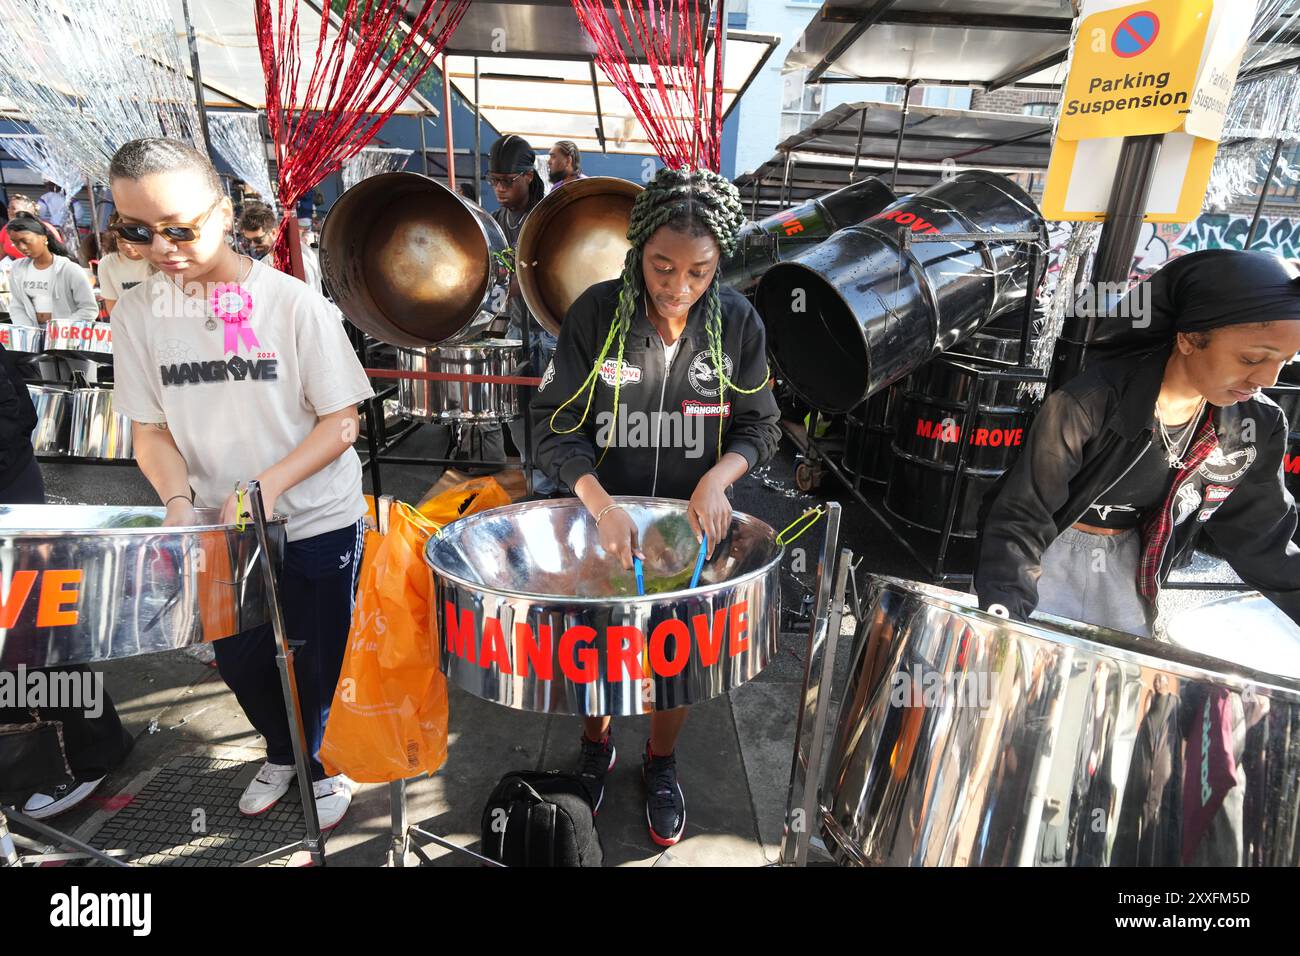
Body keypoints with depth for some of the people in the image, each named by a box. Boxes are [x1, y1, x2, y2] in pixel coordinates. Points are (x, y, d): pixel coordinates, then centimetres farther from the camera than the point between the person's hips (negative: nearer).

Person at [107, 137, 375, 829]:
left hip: (318, 521, -3)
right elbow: (150, 428, 4)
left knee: (319, 662, 10)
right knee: (240, 660, 17)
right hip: (222, 529, 4)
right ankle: (284, 753, 47)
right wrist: (178, 498, -14)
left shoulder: (295, 303, -13)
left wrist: (267, 484, -24)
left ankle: (330, 763, 40)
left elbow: (340, 421, -12)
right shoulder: (136, 314, -2)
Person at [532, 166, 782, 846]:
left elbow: (759, 428, -3)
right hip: (602, 520, 0)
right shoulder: (597, 312, -14)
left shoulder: (738, 323, -10)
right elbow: (555, 424, -13)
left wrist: (716, 479, -24)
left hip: (693, 526, 1)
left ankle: (660, 764, 47)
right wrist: (602, 505, -28)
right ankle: (595, 747, 50)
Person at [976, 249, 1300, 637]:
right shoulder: (1089, 405, -27)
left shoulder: (1258, 427, -9)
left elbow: (1260, 537, 5)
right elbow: (1020, 517, -28)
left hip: (1129, 563, 5)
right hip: (1051, 552, -4)